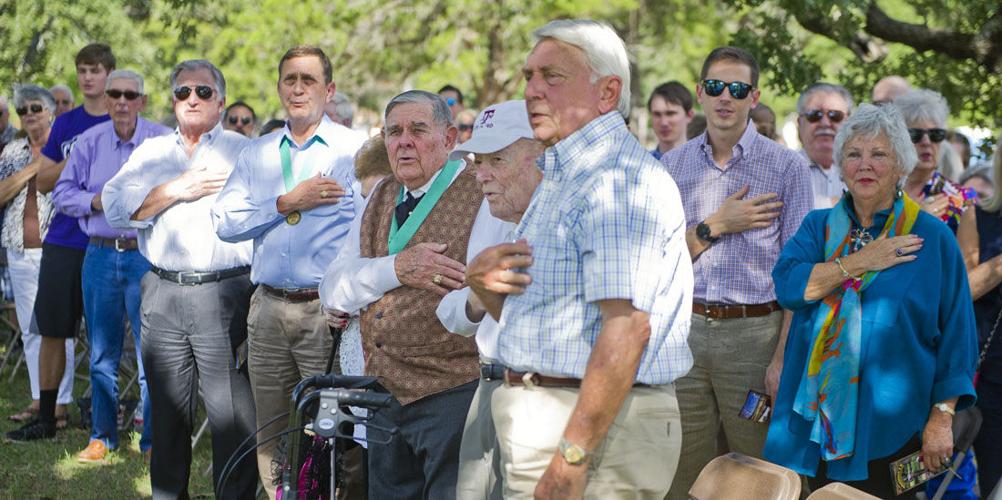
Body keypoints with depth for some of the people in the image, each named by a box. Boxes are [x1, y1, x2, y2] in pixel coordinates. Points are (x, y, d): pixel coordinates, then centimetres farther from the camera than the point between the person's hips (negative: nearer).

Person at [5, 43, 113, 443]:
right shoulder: (66, 124, 10)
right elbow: (43, 182, 9)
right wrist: (73, 161, -8)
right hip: (63, 242, 3)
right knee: (52, 330, 5)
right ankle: (46, 417, 13)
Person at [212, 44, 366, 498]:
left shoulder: (354, 151, 0)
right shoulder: (256, 154, 14)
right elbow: (225, 222, 3)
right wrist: (287, 202, -8)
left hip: (327, 311, -4)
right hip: (268, 308, 4)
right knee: (271, 435, 9)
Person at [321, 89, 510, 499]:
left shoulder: (485, 199, -9)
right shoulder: (379, 199, 13)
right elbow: (333, 291, 4)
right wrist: (395, 268, -12)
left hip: (454, 393, -7)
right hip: (386, 394, 7)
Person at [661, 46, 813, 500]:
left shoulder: (787, 167, 0)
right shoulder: (672, 165, 10)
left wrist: (783, 357, -13)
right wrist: (717, 225, -9)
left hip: (756, 334, -3)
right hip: (684, 331, 3)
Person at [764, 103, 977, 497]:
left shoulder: (932, 238, 0)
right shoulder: (818, 227, 10)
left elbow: (956, 336, -2)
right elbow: (788, 285, -9)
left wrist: (942, 418, -8)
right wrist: (862, 261, -13)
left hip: (892, 427, -2)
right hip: (817, 419, 3)